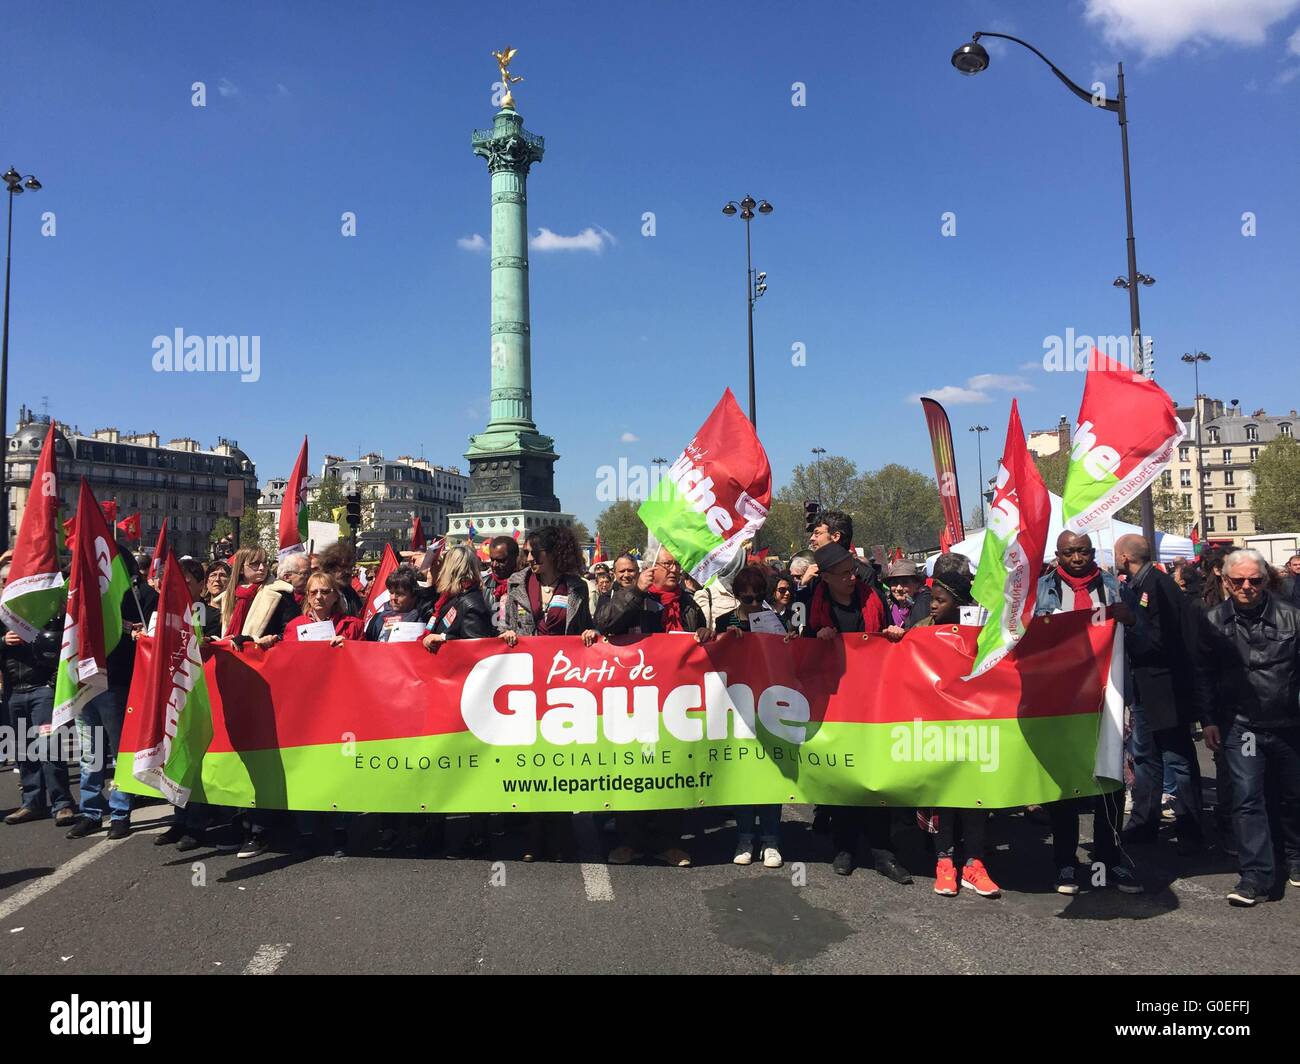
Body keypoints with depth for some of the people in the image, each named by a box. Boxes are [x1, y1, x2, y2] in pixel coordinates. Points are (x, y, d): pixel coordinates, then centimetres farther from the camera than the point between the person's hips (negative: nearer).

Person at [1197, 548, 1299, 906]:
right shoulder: (1214, 622, -3)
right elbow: (1204, 675, 3)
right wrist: (1209, 720, 0)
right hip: (1241, 725, -1)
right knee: (1247, 796, -8)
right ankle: (1257, 873, -3)